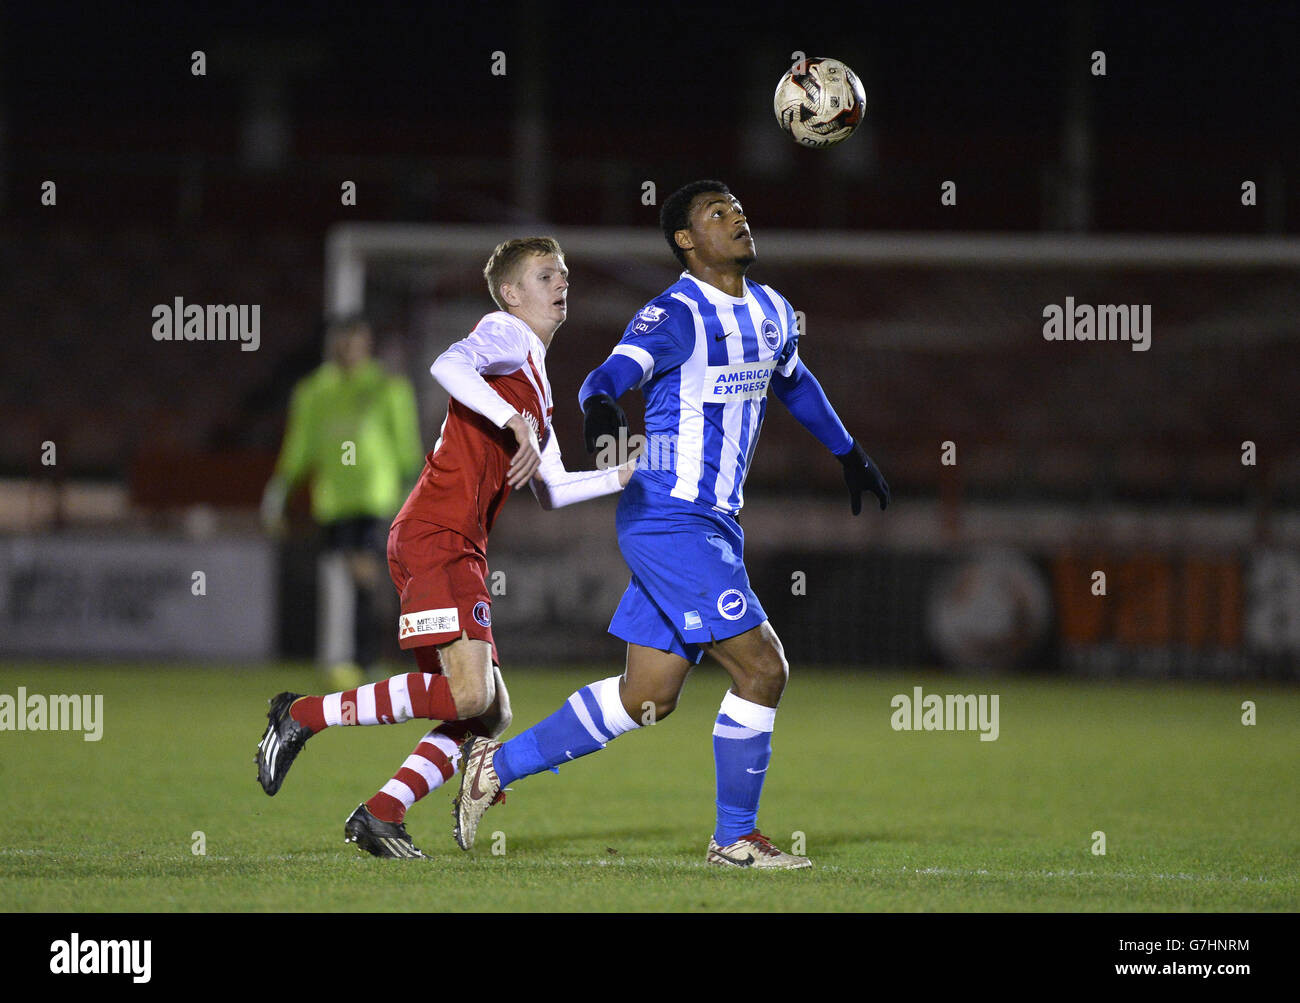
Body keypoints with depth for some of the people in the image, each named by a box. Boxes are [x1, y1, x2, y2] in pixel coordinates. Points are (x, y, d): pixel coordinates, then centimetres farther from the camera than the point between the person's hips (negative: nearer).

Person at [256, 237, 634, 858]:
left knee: (489, 715, 3)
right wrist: (516, 423, -25)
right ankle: (302, 715, -11)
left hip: (462, 550, 10)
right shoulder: (505, 334, -2)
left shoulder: (536, 380, 26)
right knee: (468, 693, -21)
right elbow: (449, 365, -24)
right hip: (435, 536, -10)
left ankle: (379, 815, 1)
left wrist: (623, 477, 22)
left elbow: (550, 492, 30)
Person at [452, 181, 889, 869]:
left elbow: (794, 382, 34)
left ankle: (498, 764, 19)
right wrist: (600, 405, -51)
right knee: (760, 668, -11)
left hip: (711, 523, 9)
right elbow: (613, 373, -27)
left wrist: (849, 453, 44)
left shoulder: (771, 313, 14)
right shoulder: (677, 315, -13)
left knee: (647, 699, 9)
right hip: (671, 521, -9)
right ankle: (735, 838, 2)